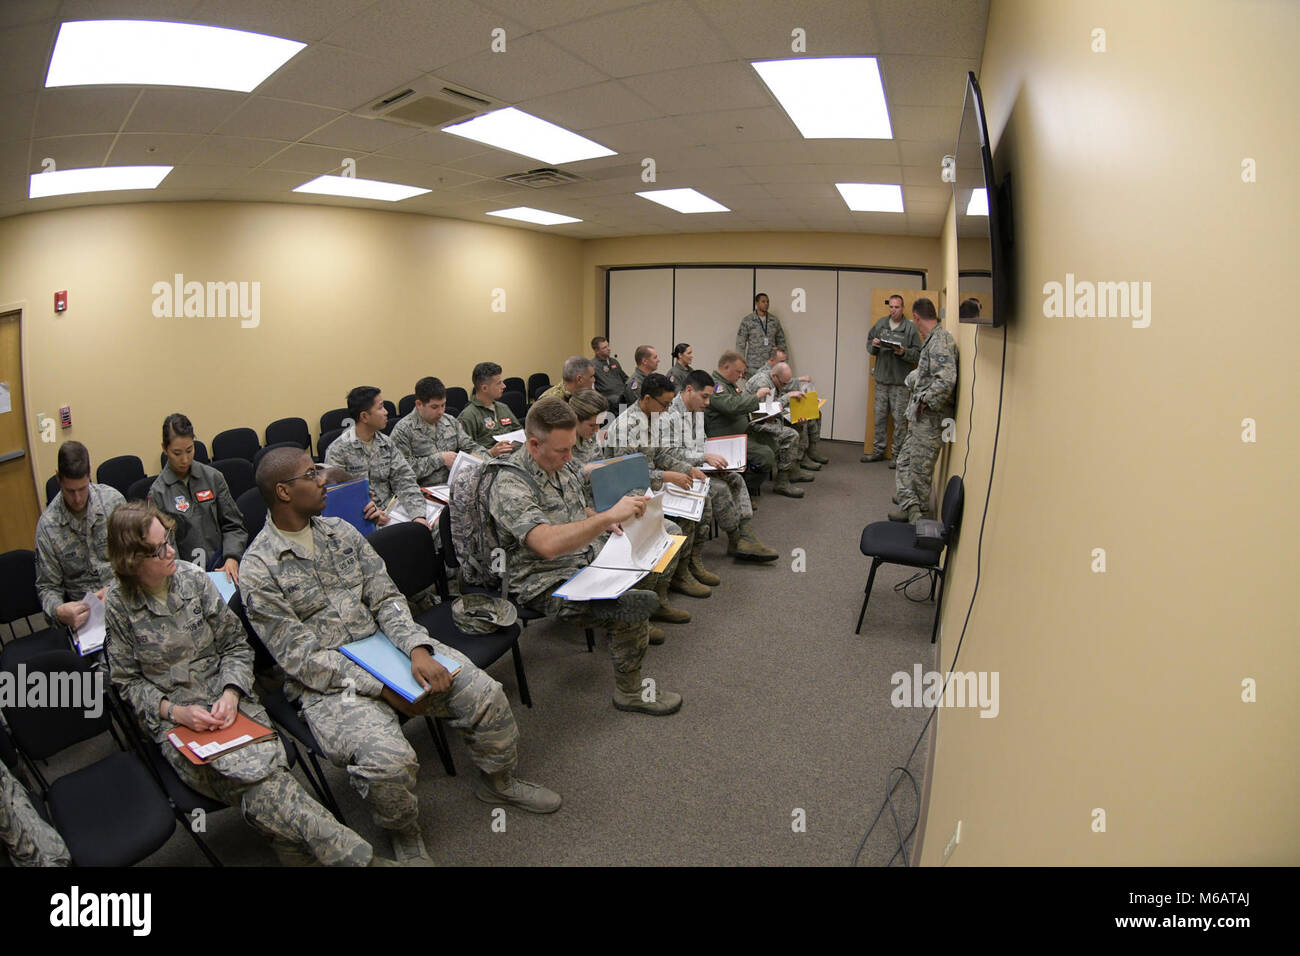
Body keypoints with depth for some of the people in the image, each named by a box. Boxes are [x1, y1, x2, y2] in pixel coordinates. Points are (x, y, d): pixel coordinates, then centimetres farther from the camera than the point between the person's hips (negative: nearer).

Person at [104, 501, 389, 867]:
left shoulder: (194, 579, 3)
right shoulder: (120, 607, -1)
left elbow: (235, 645, 7)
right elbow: (128, 682, 5)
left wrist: (232, 693, -10)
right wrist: (174, 711, -11)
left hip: (228, 702, 3)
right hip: (174, 724, -3)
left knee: (267, 769, -30)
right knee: (256, 783, -28)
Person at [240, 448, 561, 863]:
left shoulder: (340, 530, 5)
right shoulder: (258, 571, -11)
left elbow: (386, 598, 3)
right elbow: (301, 658, -13)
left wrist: (418, 649, -15)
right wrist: (383, 688, -19)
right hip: (326, 681, -5)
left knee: (486, 693, -11)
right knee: (387, 758, -31)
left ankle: (497, 781, 19)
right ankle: (404, 832, 4)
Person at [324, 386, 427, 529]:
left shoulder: (386, 443, 10)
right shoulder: (338, 450, -8)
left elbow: (404, 480, 3)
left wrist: (418, 515, -15)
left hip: (389, 509, 6)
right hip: (362, 520, -6)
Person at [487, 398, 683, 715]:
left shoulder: (562, 463, 4)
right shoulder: (510, 487, -24)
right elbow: (548, 543, -40)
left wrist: (606, 523, 3)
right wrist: (609, 516, -42)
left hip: (589, 560, 9)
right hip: (548, 584, -9)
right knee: (634, 608, -25)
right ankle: (629, 692, -3)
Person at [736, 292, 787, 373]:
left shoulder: (775, 320, 8)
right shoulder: (747, 321, -1)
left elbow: (781, 341, 14)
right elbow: (740, 344, -1)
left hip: (772, 365, 3)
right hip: (753, 366, -3)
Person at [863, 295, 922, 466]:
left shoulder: (911, 327, -4)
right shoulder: (881, 323, 8)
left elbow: (918, 354, -6)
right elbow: (869, 344, 14)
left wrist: (904, 352, -24)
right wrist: (873, 345, -8)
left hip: (900, 381, -4)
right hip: (881, 378, 4)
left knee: (899, 419, -1)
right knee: (880, 416, 12)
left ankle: (898, 455, 8)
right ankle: (878, 451, 23)